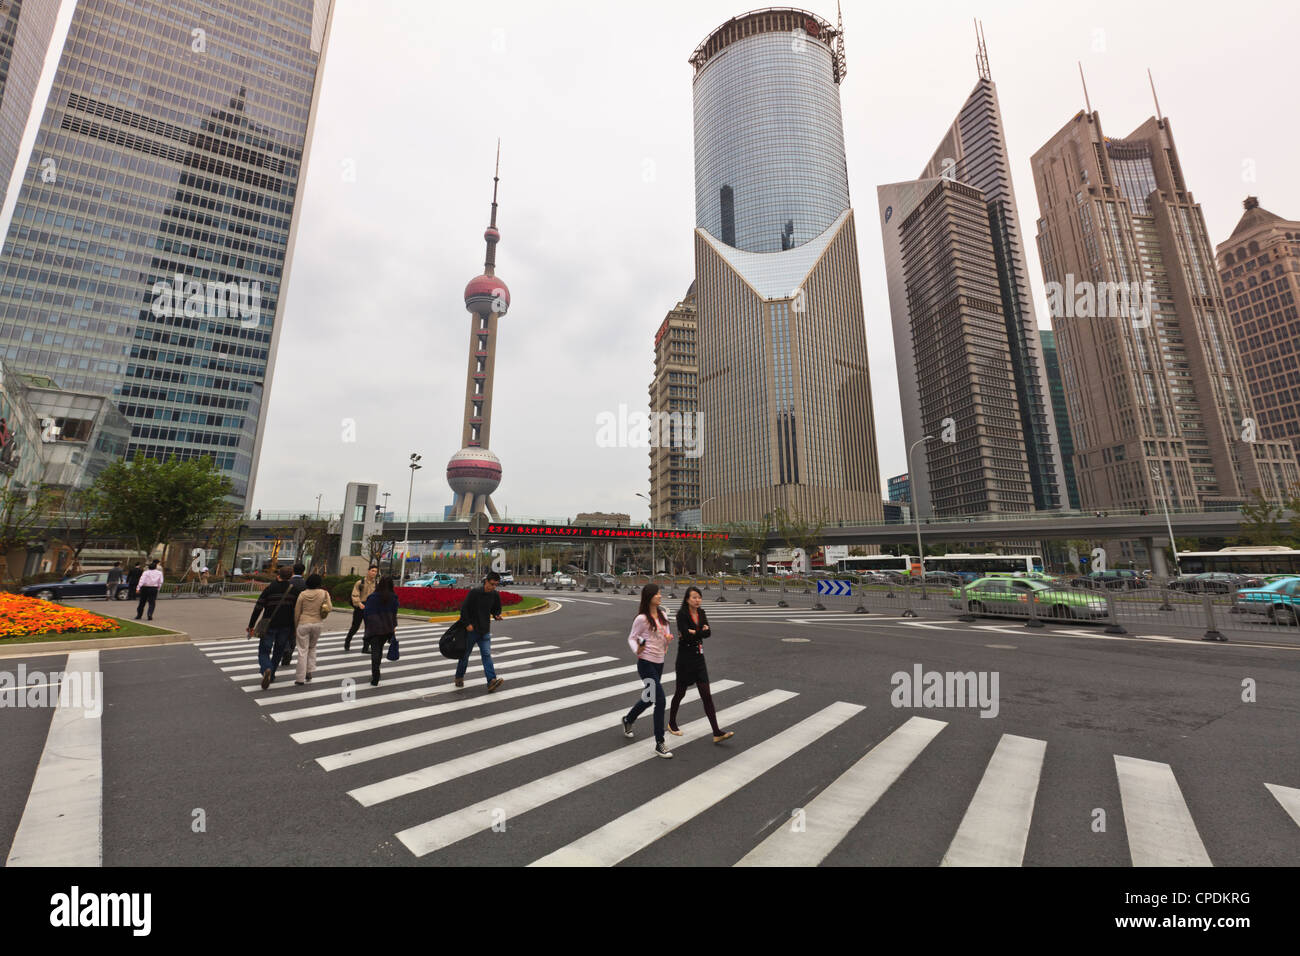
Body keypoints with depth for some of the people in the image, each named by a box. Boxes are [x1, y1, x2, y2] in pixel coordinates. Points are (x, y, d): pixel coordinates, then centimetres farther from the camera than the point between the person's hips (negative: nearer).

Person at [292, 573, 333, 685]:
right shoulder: (324, 593, -5)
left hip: (303, 624, -1)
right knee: (312, 647, 22)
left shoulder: (303, 594, -5)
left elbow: (296, 612, 0)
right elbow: (330, 608, -8)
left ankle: (300, 678, 7)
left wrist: (295, 627, 10)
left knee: (303, 650, 5)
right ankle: (310, 671, 16)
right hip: (317, 623, 1)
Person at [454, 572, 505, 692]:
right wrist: (467, 624, -13)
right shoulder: (475, 592, -16)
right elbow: (464, 608, -13)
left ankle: (491, 681, -14)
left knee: (487, 655, -6)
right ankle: (459, 677, 34)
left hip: (485, 631, 3)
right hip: (471, 629, -3)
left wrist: (497, 615, -6)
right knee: (465, 654, 12)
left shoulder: (495, 595, -1)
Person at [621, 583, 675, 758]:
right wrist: (637, 650, -25)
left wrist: (669, 638, -8)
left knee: (649, 698, 21)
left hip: (659, 662, 8)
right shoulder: (642, 618, -13)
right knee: (660, 700, -10)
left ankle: (628, 720, 47)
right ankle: (659, 744, 4)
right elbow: (631, 638, -5)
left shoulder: (662, 614, 6)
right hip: (646, 663, -8)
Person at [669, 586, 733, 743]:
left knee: (706, 694, 3)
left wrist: (692, 632, -18)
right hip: (685, 657, -5)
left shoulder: (701, 613, 4)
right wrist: (701, 631, -15)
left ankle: (717, 733, 4)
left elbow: (708, 632, -6)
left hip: (699, 657, 5)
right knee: (681, 692, 11)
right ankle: (672, 724, 33)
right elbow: (685, 635, -25)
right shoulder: (682, 614, -14)